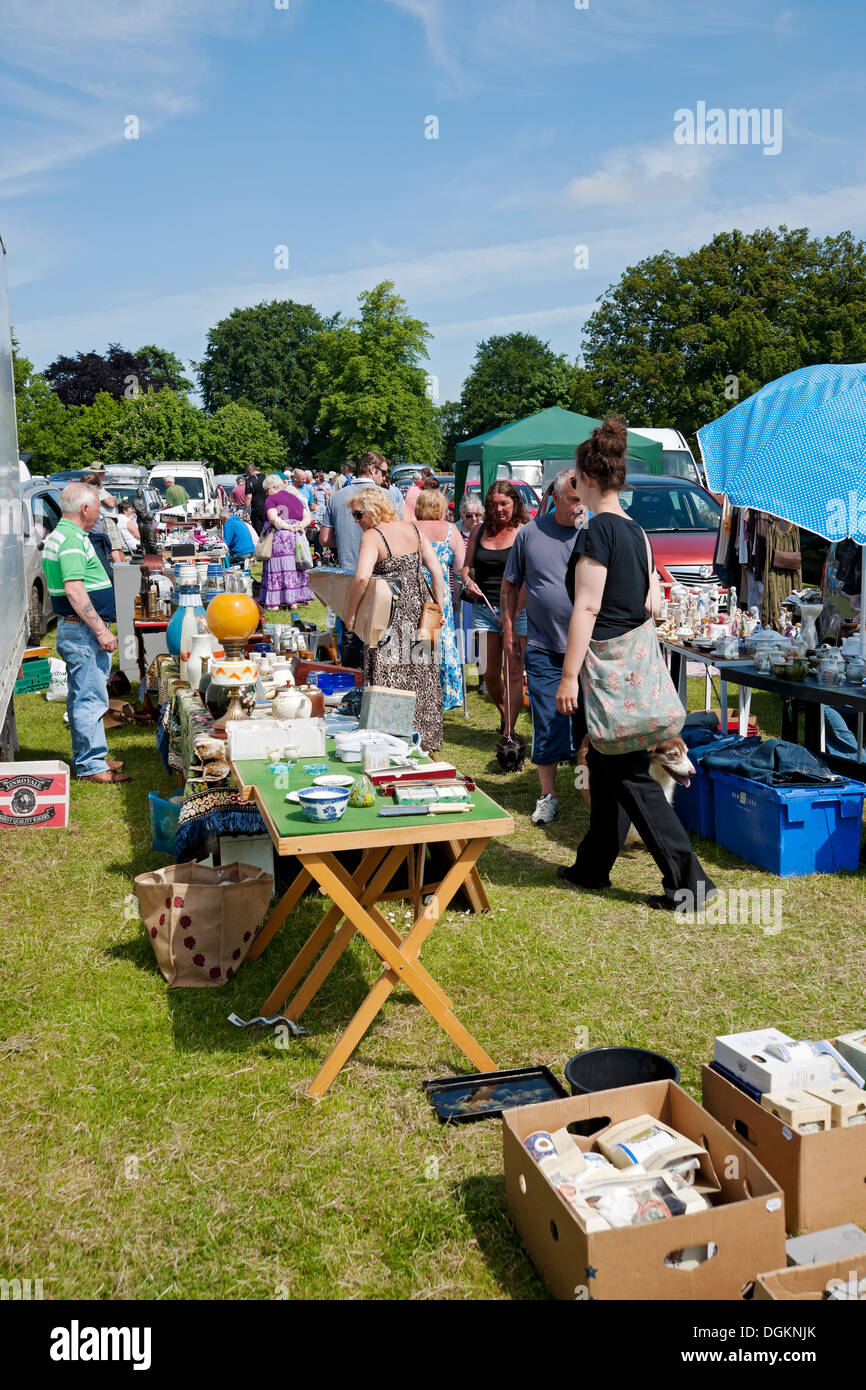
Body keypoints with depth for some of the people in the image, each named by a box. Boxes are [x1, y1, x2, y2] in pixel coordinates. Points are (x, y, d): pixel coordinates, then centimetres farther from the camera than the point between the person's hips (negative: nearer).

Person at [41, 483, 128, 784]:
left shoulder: (57, 536, 16)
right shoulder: (73, 539, -18)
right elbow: (74, 589, -26)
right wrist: (101, 630, -25)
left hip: (73, 629, 11)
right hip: (83, 630, -11)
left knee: (82, 697, 17)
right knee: (91, 698, -6)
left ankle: (87, 758, 26)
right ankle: (91, 765, 0)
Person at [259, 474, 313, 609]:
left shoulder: (271, 499, -3)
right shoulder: (295, 498, 18)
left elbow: (273, 518, -19)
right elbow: (307, 517, 11)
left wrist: (288, 527, -15)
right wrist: (300, 526, -5)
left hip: (279, 537, -6)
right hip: (297, 537, 6)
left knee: (277, 567, -5)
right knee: (295, 567, 11)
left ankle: (275, 602, -6)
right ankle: (294, 600, 12)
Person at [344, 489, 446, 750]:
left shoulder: (372, 536, -13)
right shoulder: (413, 529, 7)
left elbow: (362, 578, -27)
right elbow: (437, 570, 4)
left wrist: (350, 613, -17)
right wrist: (439, 607, 10)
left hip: (390, 613, -7)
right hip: (419, 608, 7)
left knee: (390, 677, 1)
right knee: (421, 675, 14)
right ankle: (425, 739, 24)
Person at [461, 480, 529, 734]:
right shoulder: (480, 531, 10)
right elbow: (467, 565, 19)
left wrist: (515, 612, -22)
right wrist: (468, 582, -5)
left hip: (517, 611, -4)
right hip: (485, 608, 4)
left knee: (514, 673, -4)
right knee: (489, 673, 6)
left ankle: (508, 732, 1)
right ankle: (504, 715, 32)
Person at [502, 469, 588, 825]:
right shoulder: (530, 534, 2)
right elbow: (510, 584, 12)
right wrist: (509, 627, 8)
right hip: (543, 648, 0)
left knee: (588, 722, 6)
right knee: (547, 724, 2)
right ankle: (548, 796, 14)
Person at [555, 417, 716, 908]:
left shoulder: (596, 532, -15)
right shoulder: (636, 531, 10)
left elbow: (586, 608, -19)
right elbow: (654, 604, 12)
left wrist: (569, 676, -18)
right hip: (635, 663, 9)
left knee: (630, 775, -4)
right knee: (606, 764, 17)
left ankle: (688, 878, -3)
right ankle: (593, 866, 29)